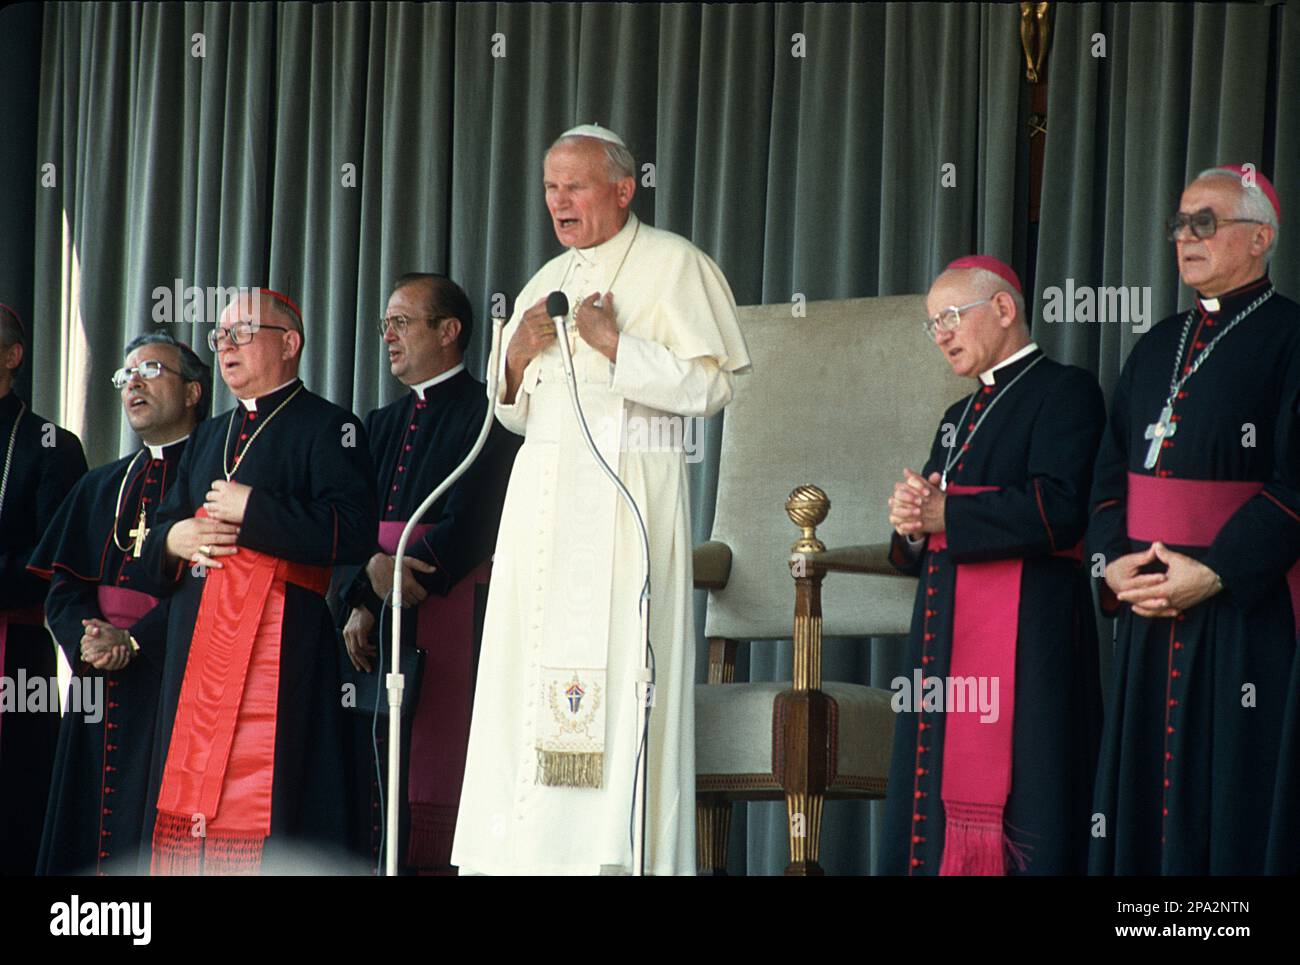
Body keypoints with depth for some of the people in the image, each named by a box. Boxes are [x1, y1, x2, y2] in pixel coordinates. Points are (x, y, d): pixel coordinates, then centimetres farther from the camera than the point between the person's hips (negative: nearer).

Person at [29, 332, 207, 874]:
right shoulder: (100, 487, 22)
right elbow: (63, 586, 15)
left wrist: (136, 642, -17)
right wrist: (85, 638, -6)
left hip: (176, 682, -6)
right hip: (98, 683, 6)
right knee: (83, 831, 3)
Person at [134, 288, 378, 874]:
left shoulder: (328, 427, 2)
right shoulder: (209, 436, 25)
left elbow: (353, 532, -13)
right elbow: (152, 544, 27)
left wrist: (252, 510, -11)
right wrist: (173, 539, 3)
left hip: (280, 645, -7)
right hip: (197, 647, 7)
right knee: (189, 798, 1)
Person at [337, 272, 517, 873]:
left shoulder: (485, 416, -2)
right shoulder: (382, 424, 22)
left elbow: (468, 527, -11)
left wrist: (387, 595, -14)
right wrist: (363, 599, -5)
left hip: (448, 619, -7)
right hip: (377, 626, 7)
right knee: (373, 774, 1)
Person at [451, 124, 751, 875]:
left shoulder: (673, 265, -1)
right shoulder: (549, 281, 20)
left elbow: (712, 385, -10)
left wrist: (615, 344, -14)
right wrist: (519, 358, 3)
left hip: (626, 494, -7)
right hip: (544, 495, 7)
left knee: (616, 673, -11)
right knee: (529, 668, 1)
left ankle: (622, 852, -9)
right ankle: (536, 850, 3)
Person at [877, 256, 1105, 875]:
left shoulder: (1064, 392, -1)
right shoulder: (959, 417, 25)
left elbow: (1057, 512, -17)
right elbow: (920, 554, 24)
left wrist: (942, 514, -10)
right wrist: (911, 527, 0)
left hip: (1025, 639, -8)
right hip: (945, 637, 8)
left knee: (1017, 807, -11)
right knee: (936, 804, 3)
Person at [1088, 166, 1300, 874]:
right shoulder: (1158, 347, 18)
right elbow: (1110, 470, 15)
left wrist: (1214, 572, -19)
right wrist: (1114, 559, -3)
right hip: (1146, 610, 6)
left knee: (1233, 800, -6)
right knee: (1146, 790, 6)